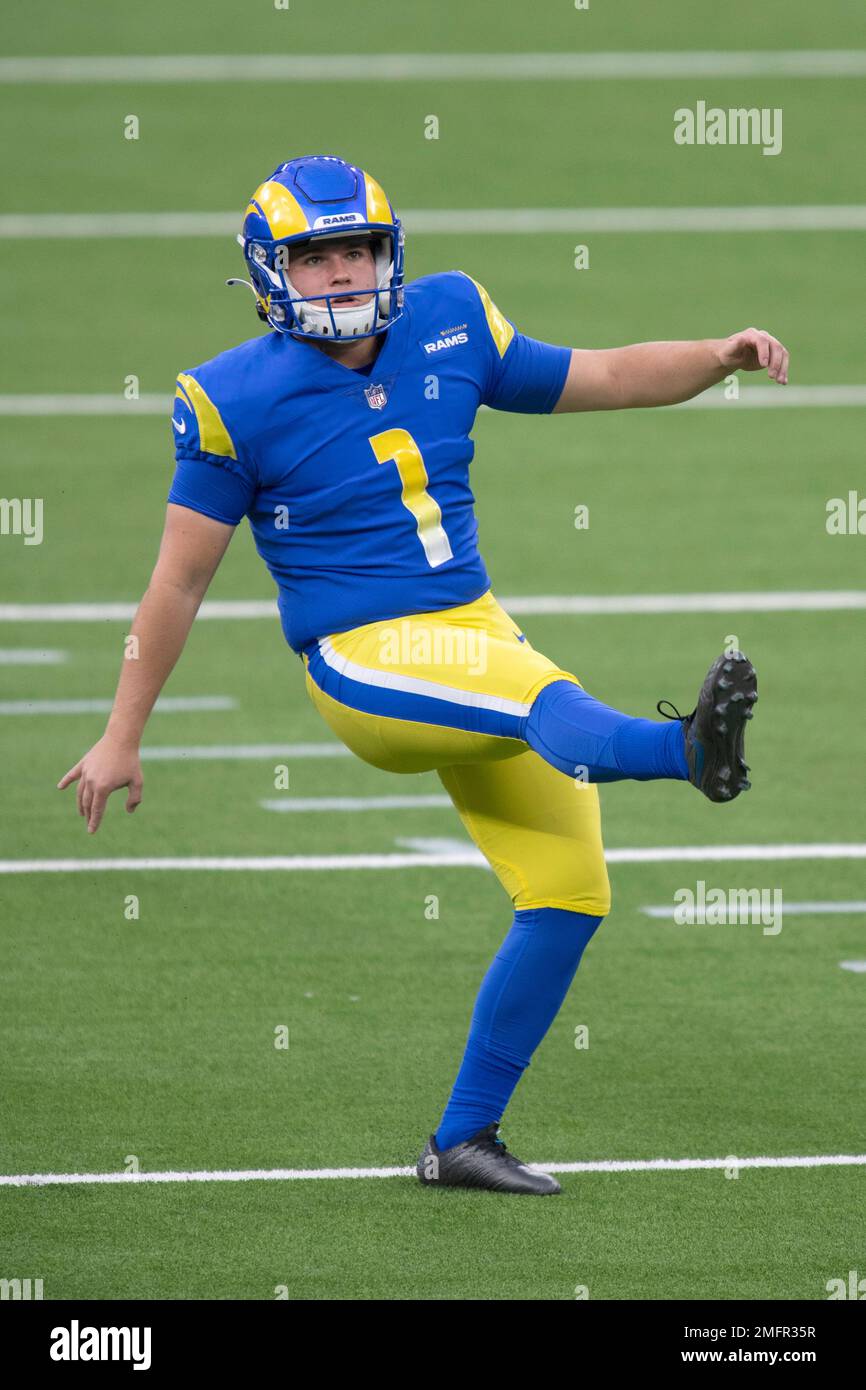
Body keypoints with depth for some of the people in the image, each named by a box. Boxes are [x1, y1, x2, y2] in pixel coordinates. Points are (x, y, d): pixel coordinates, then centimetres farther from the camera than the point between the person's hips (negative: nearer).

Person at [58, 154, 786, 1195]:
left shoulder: (448, 327, 6)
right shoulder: (241, 400, -7)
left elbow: (598, 379, 16)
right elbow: (181, 578, 0)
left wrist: (721, 356, -1)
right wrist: (122, 738, 3)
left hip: (476, 637, 6)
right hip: (363, 662, -6)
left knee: (570, 894, 3)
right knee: (545, 704, -36)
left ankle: (464, 1139, 12)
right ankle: (688, 750, -68)